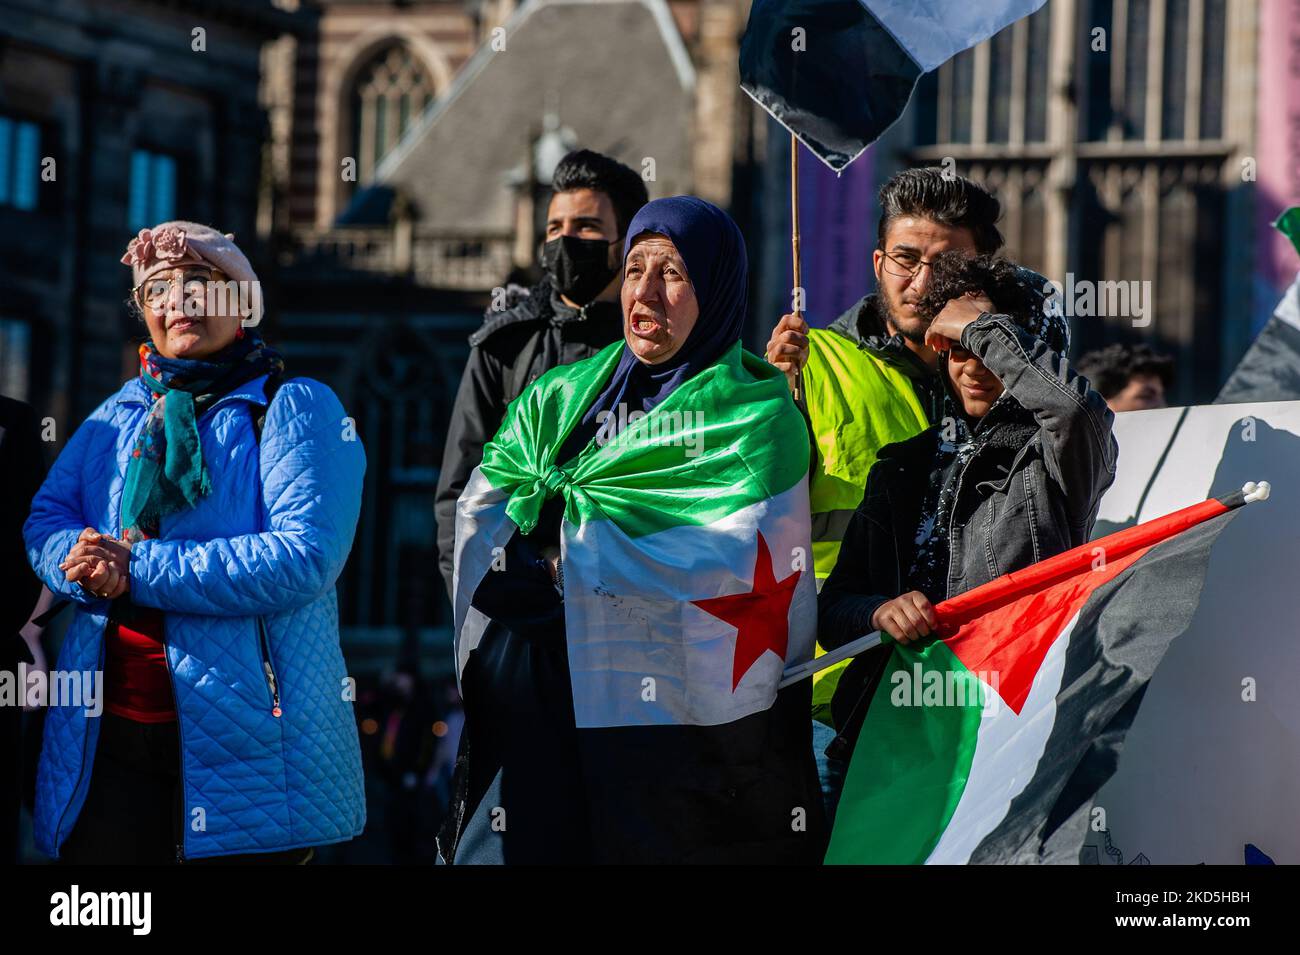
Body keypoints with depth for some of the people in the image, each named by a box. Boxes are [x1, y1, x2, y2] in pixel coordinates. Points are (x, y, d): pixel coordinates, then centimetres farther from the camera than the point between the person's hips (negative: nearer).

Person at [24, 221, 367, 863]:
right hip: (107, 738, 5)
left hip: (247, 740, -5)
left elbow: (305, 557, -16)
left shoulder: (296, 409, -3)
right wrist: (87, 563, -17)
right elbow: (46, 521, 9)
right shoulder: (118, 415, 16)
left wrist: (137, 569, -19)